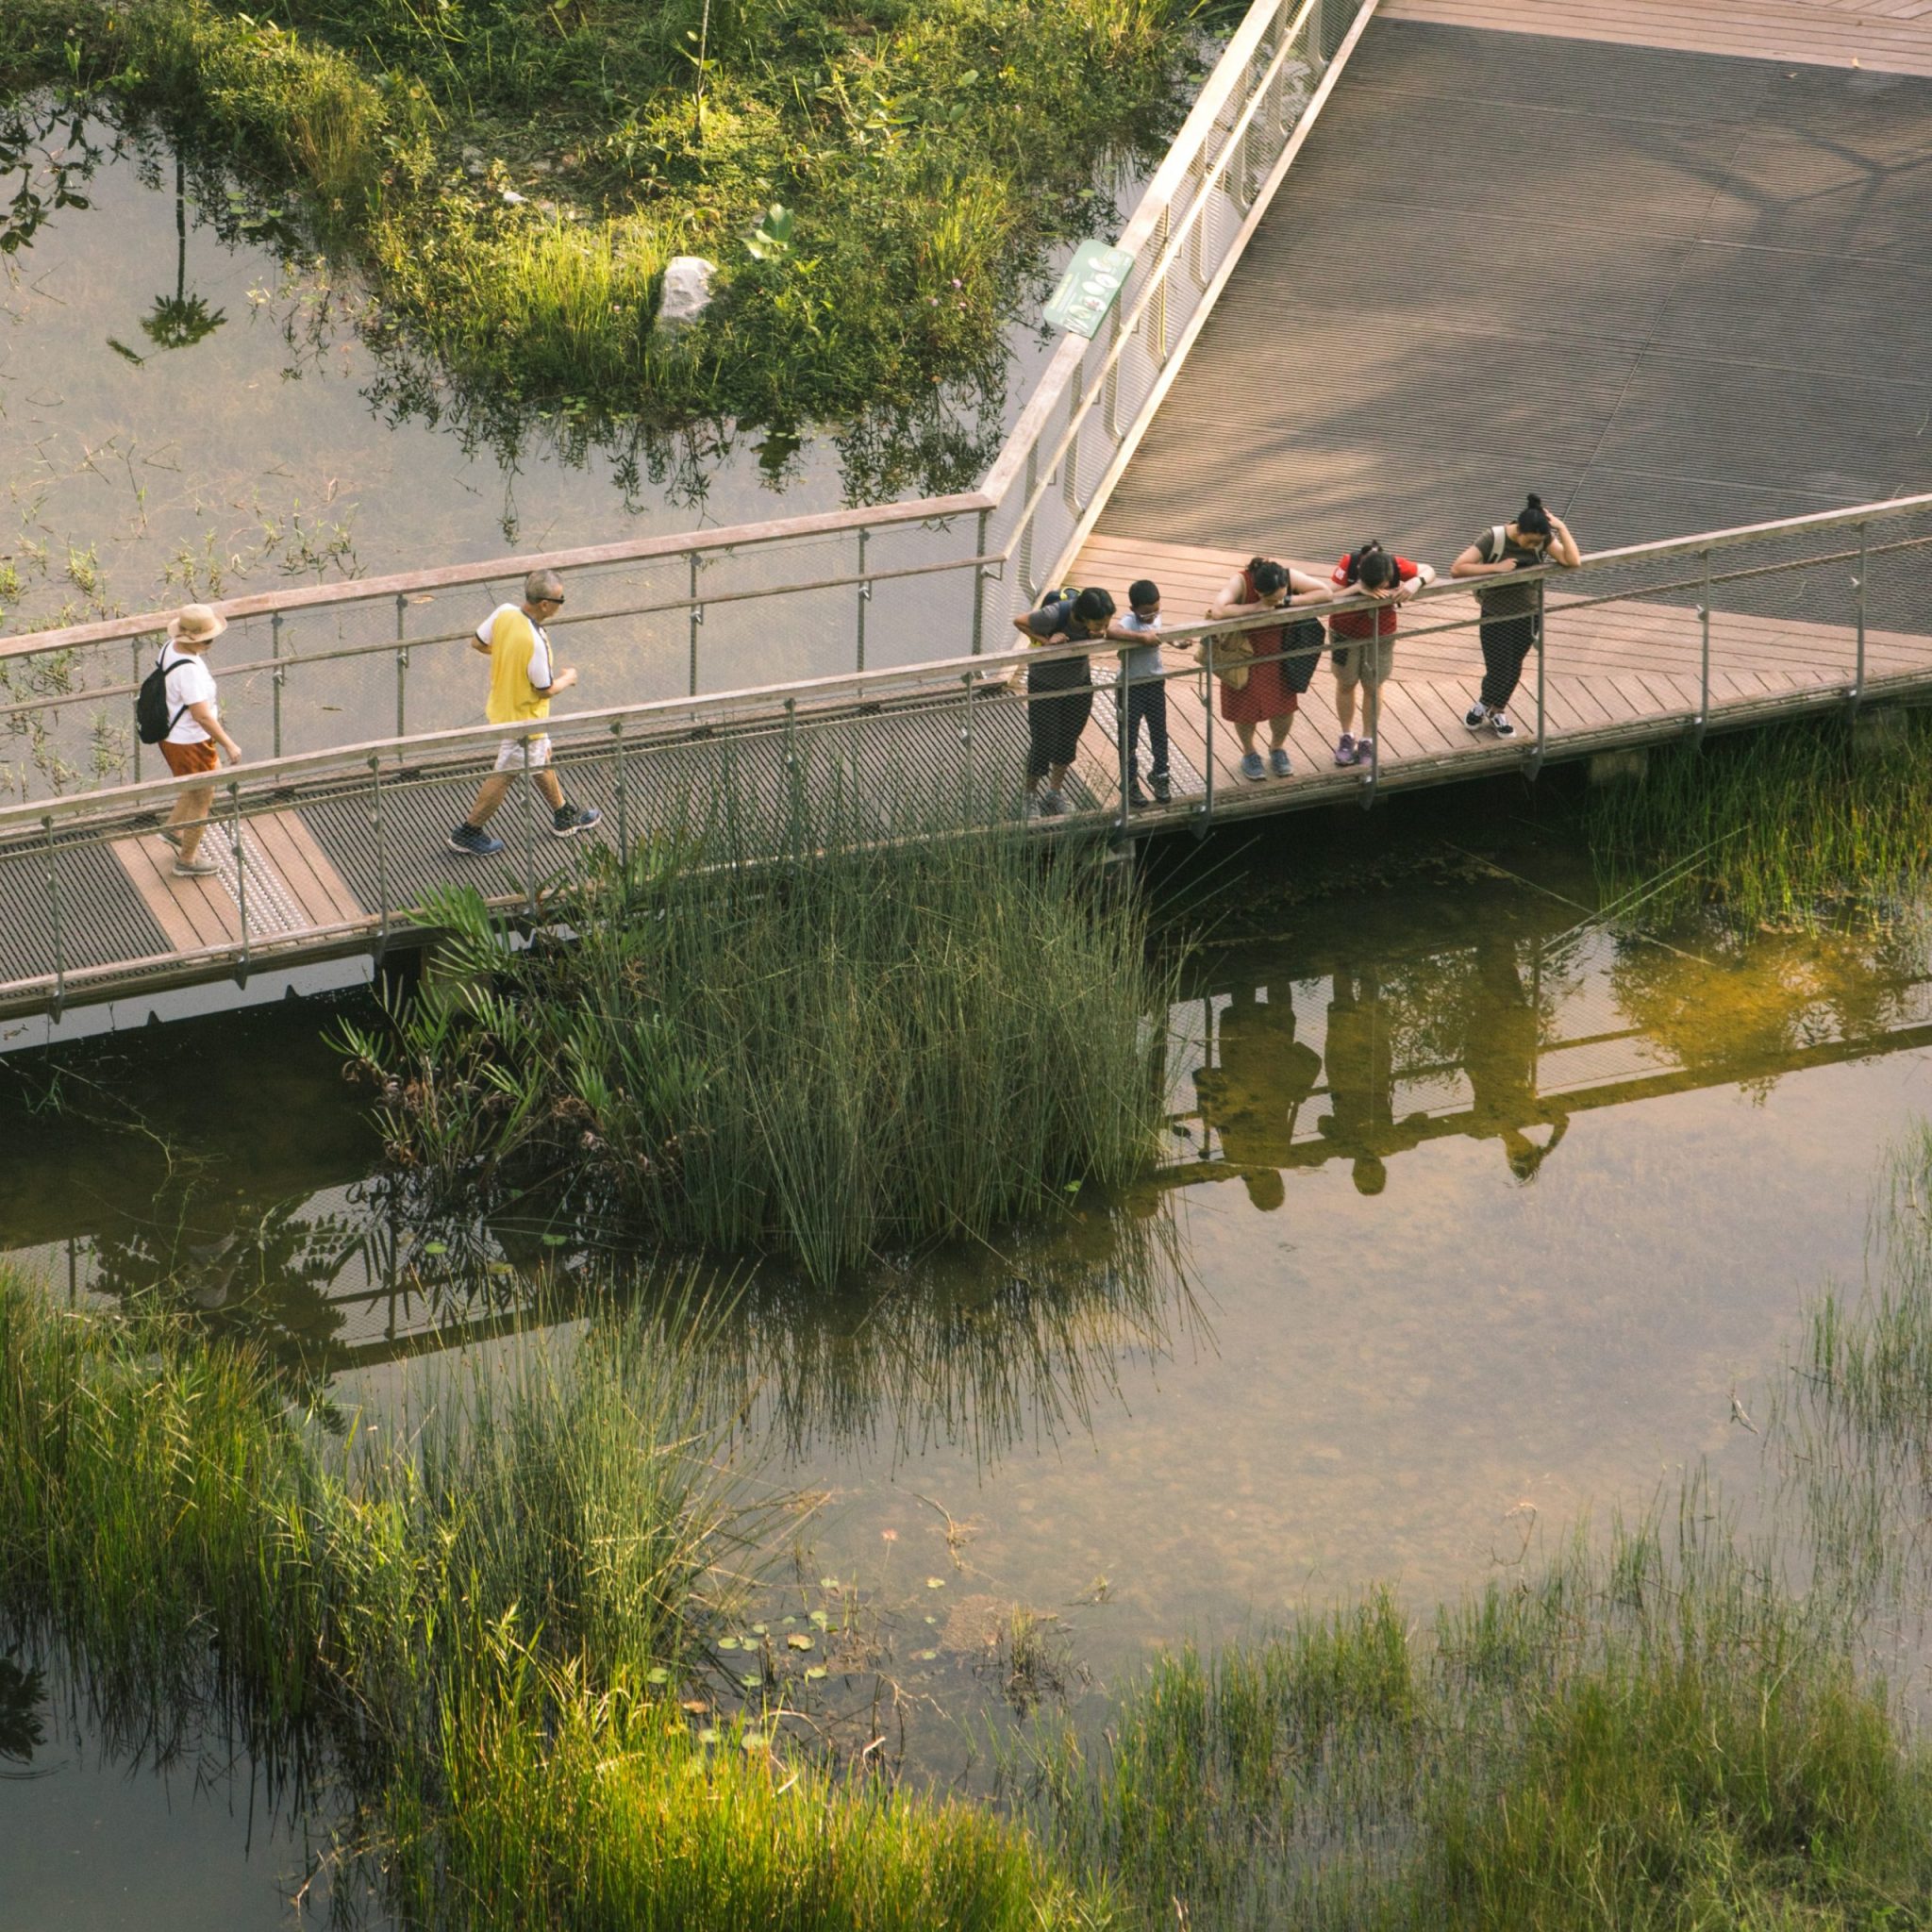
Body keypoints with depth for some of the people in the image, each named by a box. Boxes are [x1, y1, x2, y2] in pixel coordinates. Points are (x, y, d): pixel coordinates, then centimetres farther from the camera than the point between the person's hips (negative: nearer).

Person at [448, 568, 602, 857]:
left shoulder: (504, 613, -16)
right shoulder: (534, 642, -37)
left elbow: (477, 643, 1)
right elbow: (546, 690, -24)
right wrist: (567, 679, -3)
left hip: (502, 701, 9)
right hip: (523, 717, -8)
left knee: (541, 760, 27)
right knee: (504, 775, 11)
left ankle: (564, 817, 46)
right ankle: (467, 833, 26)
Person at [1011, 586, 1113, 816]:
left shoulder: (1099, 616, -23)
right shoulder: (1054, 615, -36)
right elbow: (1019, 621, -20)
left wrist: (1101, 635, -22)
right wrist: (1046, 641, -31)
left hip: (1079, 685, 5)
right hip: (1045, 684, -5)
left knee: (1069, 739, 17)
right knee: (1044, 743, 2)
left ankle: (1055, 793, 38)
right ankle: (1030, 796, 26)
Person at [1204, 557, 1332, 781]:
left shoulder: (1290, 577, -24)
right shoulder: (1241, 582, -34)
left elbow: (1325, 592, -22)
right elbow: (1218, 611, -48)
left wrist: (1288, 601, -30)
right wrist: (1257, 607, -41)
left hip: (1278, 650, 3)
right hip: (1245, 650, -3)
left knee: (1285, 703, 10)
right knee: (1245, 704, 8)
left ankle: (1278, 748, 38)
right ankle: (1249, 754, 36)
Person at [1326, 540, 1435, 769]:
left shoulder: (1396, 566, -29)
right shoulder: (1348, 564, -33)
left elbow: (1429, 572, -14)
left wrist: (1417, 582, -36)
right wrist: (1356, 588, -46)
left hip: (1381, 635, 0)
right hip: (1345, 634, 0)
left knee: (1373, 687, 10)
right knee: (1345, 684, 15)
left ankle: (1368, 741, 26)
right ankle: (1347, 737, 34)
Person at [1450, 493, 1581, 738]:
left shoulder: (1543, 539, -12)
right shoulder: (1494, 538, -24)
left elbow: (1573, 561, -24)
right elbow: (1457, 569, -29)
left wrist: (1561, 527, -29)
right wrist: (1496, 567, -33)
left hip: (1528, 615, 4)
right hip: (1496, 617, -4)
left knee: (1513, 670, 15)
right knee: (1499, 672, 0)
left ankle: (1497, 711, 41)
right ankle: (1483, 705, 34)